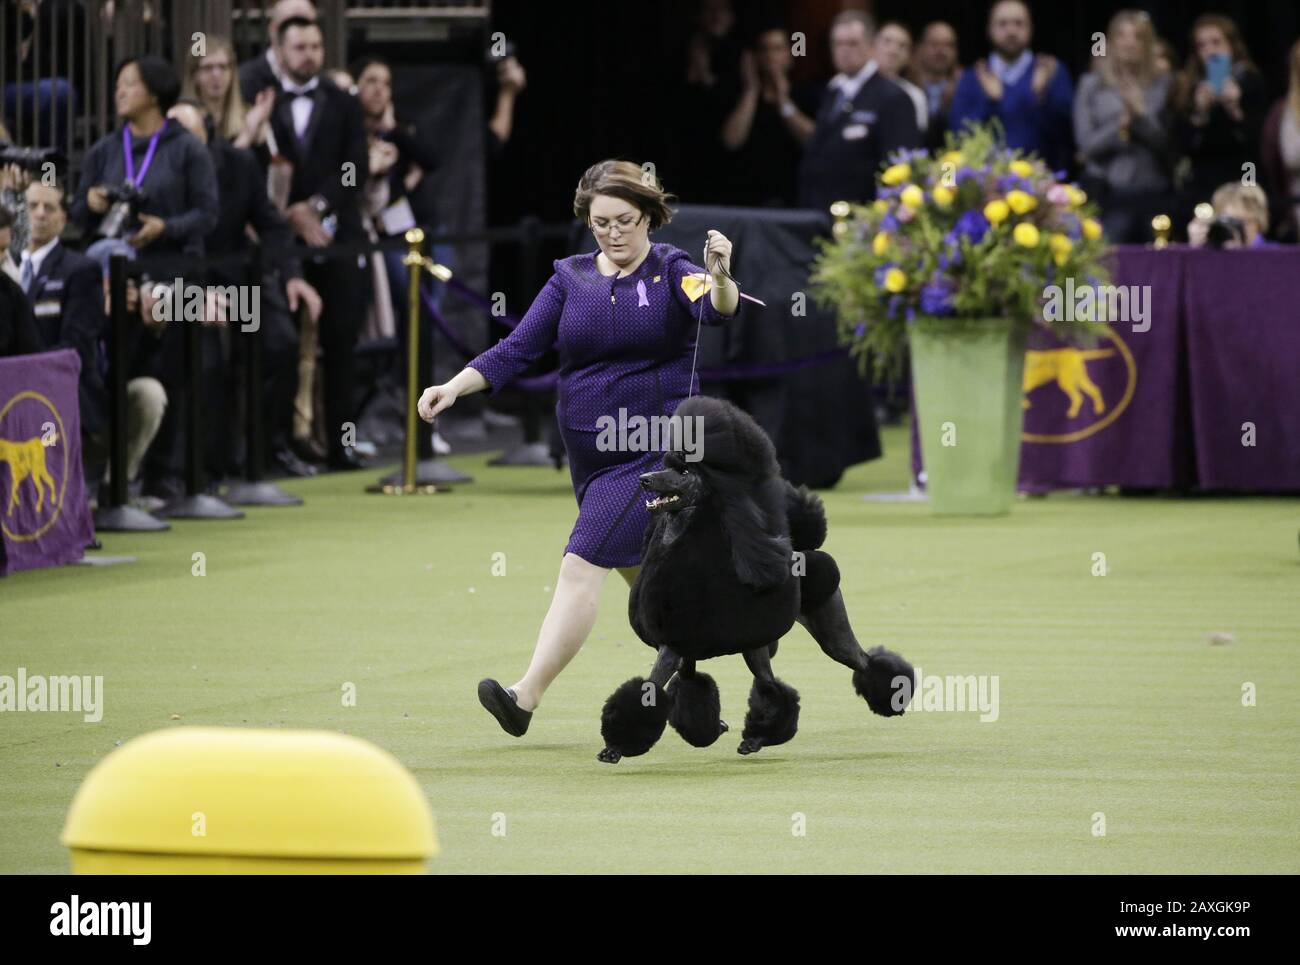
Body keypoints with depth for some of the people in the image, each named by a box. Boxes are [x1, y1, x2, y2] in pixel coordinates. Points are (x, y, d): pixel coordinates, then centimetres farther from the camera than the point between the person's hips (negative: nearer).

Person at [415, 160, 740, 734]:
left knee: (583, 565, -16)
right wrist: (455, 387, -12)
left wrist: (719, 278, -48)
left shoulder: (672, 272, -6)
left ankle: (526, 697, -21)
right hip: (590, 451, 6)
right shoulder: (571, 279, 6)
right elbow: (518, 350, 2)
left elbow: (715, 309, -25)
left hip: (654, 451, -6)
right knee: (640, 576, 15)